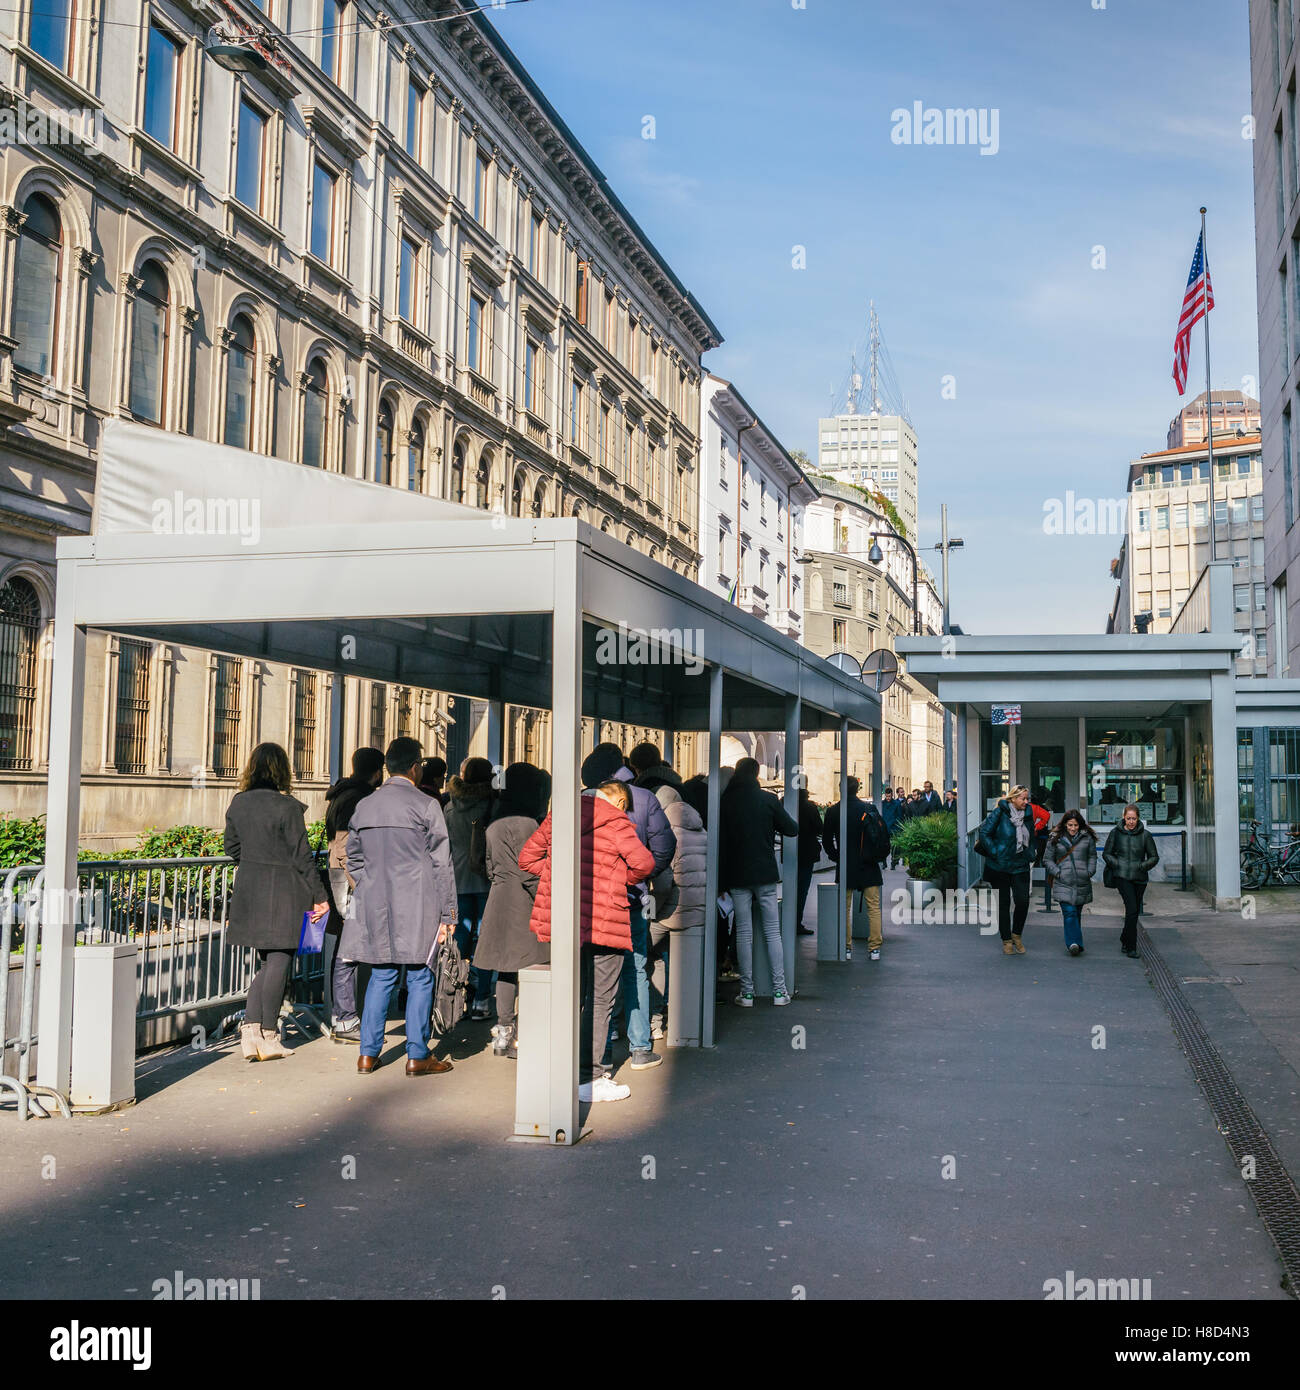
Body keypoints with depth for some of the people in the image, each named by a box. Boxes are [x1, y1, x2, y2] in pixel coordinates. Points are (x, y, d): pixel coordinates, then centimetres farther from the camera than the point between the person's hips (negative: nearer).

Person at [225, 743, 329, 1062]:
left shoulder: (238, 804, 4)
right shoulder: (287, 807, -14)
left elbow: (232, 848, 13)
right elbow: (302, 856, -13)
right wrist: (319, 896, -6)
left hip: (249, 890, 6)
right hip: (283, 892, -6)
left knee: (267, 962, 16)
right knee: (279, 962, 3)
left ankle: (250, 1030, 6)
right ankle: (268, 1038, 9)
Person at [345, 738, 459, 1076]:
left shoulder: (364, 806, 8)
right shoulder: (425, 805, -8)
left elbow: (353, 859, 16)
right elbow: (441, 863, -7)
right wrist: (448, 912, -2)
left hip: (376, 906, 5)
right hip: (417, 906, -5)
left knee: (381, 975, 12)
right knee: (420, 977, 3)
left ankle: (368, 1054, 14)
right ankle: (417, 1056, 7)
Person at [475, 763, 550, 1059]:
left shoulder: (495, 824, 12)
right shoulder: (526, 824, -13)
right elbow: (530, 870, -16)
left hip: (499, 899, 8)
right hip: (523, 902, -8)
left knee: (506, 968, 11)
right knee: (528, 967, -2)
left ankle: (503, 1032, 14)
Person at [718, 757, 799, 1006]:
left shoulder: (726, 802, -1)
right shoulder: (768, 799, -5)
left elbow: (720, 842, 1)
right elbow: (792, 829, 1)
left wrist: (722, 881, 7)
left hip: (737, 876, 1)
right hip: (765, 874, -1)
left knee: (744, 934, 4)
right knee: (773, 932, 6)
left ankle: (747, 992, 4)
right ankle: (779, 990, 6)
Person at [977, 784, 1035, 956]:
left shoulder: (1027, 815, 8)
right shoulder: (1000, 813, -9)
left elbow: (1031, 839, 22)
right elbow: (984, 833, -11)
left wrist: (1030, 857, 10)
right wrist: (995, 853, -14)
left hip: (1020, 866, 4)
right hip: (1000, 866, -4)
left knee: (1023, 901, -8)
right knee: (1003, 903, 3)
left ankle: (1017, 935, 14)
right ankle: (1006, 941, 14)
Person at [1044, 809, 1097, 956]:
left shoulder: (1087, 838, 8)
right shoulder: (1055, 839, 4)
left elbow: (1092, 856, 15)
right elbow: (1047, 860, 8)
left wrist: (1090, 872, 2)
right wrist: (1057, 873, -5)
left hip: (1082, 883, 2)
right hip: (1063, 883, -2)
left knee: (1076, 913, 7)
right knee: (1069, 913, -14)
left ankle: (1072, 944, 15)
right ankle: (1074, 943, -21)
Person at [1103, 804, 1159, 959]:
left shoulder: (1145, 835, 1)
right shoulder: (1116, 833, 1)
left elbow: (1154, 857, 7)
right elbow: (1106, 853, 9)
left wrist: (1143, 866, -9)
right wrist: (1116, 864, -9)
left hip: (1139, 877, 2)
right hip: (1122, 876, -2)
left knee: (1134, 912, 10)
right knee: (1132, 908, -17)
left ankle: (1125, 940, 34)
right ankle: (1131, 948, -13)